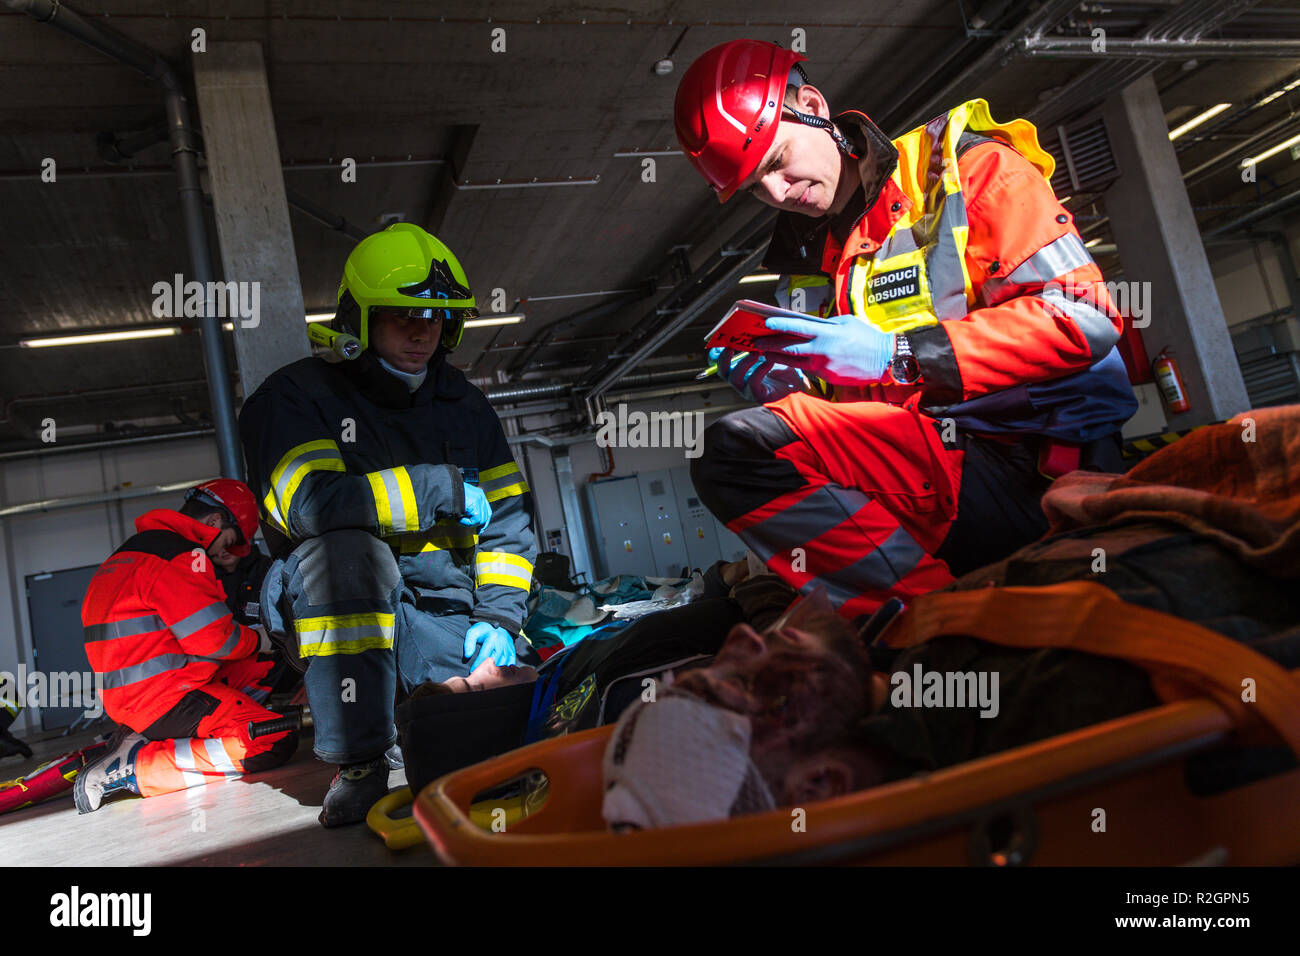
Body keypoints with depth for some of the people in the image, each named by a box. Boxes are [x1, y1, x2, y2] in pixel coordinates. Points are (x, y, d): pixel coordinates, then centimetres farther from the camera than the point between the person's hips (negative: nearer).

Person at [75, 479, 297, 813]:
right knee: (276, 743, -18)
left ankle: (144, 737, 5)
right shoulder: (181, 555, -14)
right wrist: (254, 639, 2)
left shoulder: (132, 550, 19)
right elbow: (213, 639, -18)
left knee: (264, 668, 19)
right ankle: (132, 769, -14)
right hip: (165, 696, -11)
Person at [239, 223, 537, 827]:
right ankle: (358, 764, -24)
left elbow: (508, 513, 12)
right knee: (344, 548, -36)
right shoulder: (295, 396, -6)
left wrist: (499, 615, -1)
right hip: (332, 612, -4)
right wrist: (441, 489, -18)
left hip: (443, 616, 4)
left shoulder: (460, 402, 10)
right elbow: (310, 500, -25)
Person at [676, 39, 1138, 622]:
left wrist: (899, 354, -19)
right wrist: (776, 381, -7)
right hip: (930, 456, 5)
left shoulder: (967, 167, 2)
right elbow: (836, 392, 17)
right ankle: (938, 612, -22)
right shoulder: (807, 252, 19)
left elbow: (1085, 318, -10)